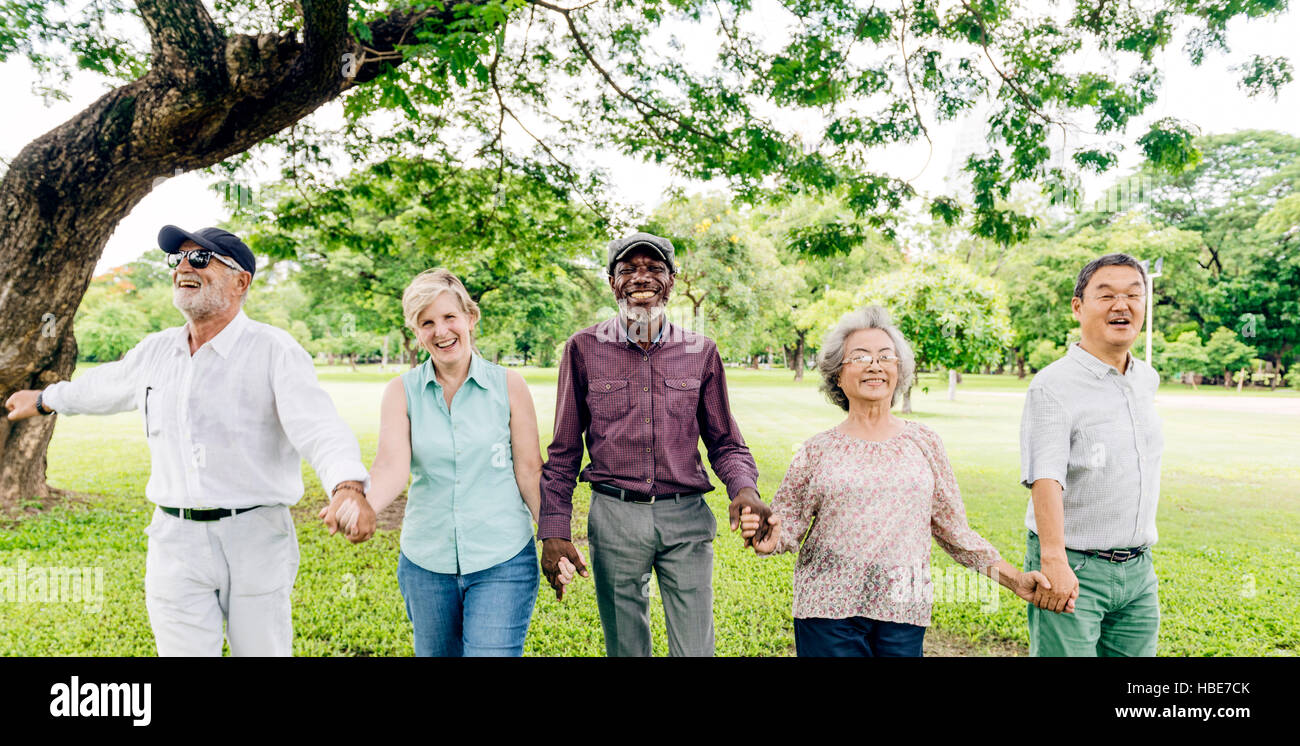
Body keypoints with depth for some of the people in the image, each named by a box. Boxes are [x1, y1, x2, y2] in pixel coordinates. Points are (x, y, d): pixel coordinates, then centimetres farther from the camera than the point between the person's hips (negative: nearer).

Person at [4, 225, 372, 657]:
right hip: (176, 541, 4)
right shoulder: (155, 352, 9)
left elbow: (318, 426, -25)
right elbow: (106, 386, 31)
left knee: (261, 649, 6)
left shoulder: (275, 351, -10)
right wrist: (45, 400, 48)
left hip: (255, 540, -4)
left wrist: (347, 487, -44)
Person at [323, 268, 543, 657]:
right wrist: (365, 506, -35)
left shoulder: (508, 386, -3)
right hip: (426, 563, 3)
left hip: (502, 563, -2)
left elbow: (529, 470, 0)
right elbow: (392, 464, -15)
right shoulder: (402, 391, -1)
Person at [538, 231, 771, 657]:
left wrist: (744, 489, -13)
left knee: (696, 648, 6)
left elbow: (725, 443, 8)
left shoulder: (701, 352, 4)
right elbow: (564, 451, 5)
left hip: (686, 517, 1)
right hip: (614, 516, 0)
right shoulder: (585, 349, 1)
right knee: (624, 648, 12)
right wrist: (554, 531, -2)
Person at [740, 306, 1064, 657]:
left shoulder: (923, 442, 7)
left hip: (903, 613, 1)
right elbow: (788, 523, 4)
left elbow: (953, 529, 11)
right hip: (829, 610, -1)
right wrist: (768, 539, -18)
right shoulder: (818, 450, 3)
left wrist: (1015, 579, 6)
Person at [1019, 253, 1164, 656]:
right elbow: (1045, 476, -26)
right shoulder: (1054, 385, -15)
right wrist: (1054, 560, -35)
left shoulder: (1147, 378, 10)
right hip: (1073, 570, -7)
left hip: (1138, 570, 7)